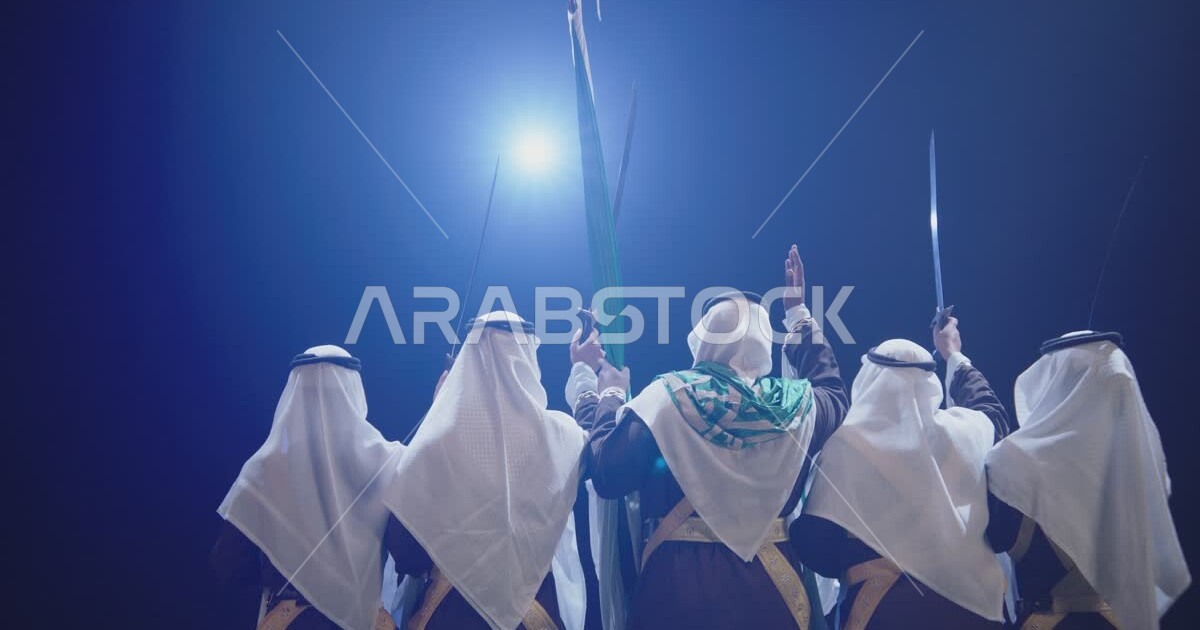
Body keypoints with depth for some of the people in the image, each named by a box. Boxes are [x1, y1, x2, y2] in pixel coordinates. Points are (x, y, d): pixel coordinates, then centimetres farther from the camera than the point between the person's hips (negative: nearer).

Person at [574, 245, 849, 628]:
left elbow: (609, 476, -12)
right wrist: (798, 312, 26)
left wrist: (609, 397, 1)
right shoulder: (796, 402, -1)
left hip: (682, 580, -2)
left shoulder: (669, 396, -11)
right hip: (774, 580, 3)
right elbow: (834, 392, 23)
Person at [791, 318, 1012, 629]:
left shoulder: (846, 447, -11)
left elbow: (814, 541, -12)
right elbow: (992, 410, 24)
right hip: (968, 594, 3)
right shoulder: (960, 431, -2)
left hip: (881, 604, -3)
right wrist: (954, 355, 36)